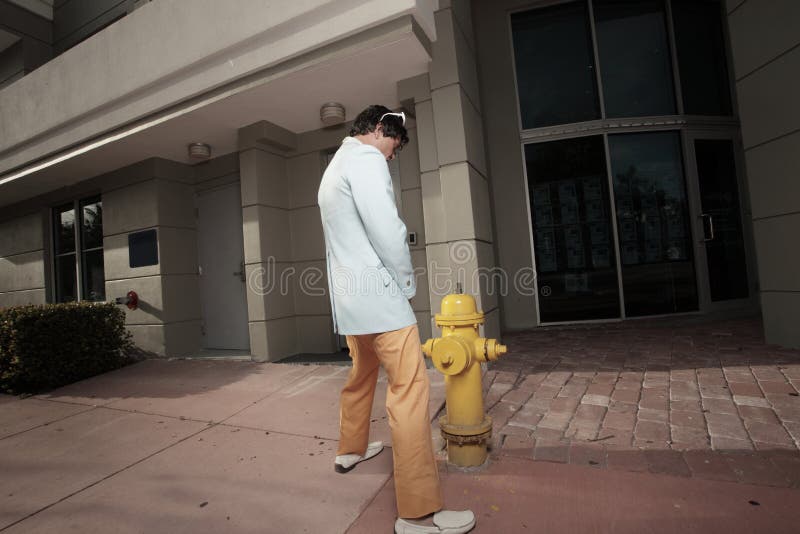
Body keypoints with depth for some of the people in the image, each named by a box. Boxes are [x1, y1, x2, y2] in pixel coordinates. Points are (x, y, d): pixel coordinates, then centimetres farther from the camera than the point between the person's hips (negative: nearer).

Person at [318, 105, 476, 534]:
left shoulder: (334, 166, 22)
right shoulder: (366, 158, -9)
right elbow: (386, 230, -19)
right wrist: (407, 280, -5)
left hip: (348, 294, 11)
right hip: (377, 294, -11)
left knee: (362, 374, 24)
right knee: (410, 386, -10)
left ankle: (350, 449, 42)